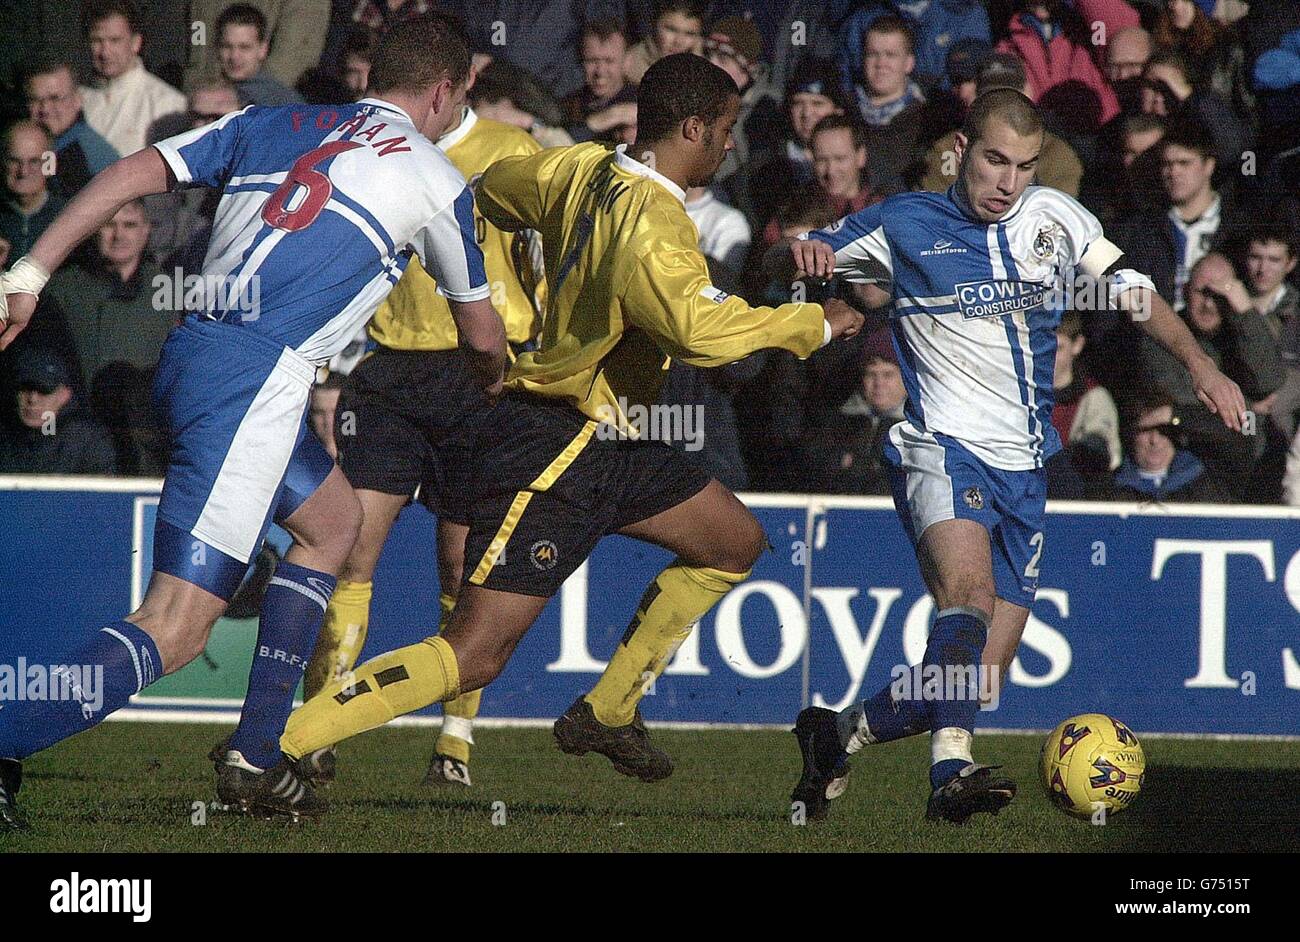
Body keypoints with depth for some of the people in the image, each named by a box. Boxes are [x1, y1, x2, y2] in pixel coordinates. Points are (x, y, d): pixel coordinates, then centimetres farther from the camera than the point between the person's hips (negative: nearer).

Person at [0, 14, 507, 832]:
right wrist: (494, 378, 44)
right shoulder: (433, 177, 7)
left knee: (335, 520, 28)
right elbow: (481, 333, 21)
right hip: (252, 385, -8)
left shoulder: (272, 126, 19)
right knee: (174, 633, -12)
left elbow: (132, 174, 9)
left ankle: (255, 760, 24)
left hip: (190, 357, 8)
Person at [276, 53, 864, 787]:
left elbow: (498, 187, 21)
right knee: (473, 655, -14)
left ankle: (606, 714, 23)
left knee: (735, 543, 19)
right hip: (550, 454, -11)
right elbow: (701, 328, -36)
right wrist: (814, 325, -22)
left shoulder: (587, 171, 4)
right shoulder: (652, 225, -24)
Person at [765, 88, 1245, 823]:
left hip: (1025, 469, 5)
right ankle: (953, 770, -47)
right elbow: (784, 263, 9)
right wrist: (802, 255, -16)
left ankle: (838, 735, 23)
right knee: (969, 590, -34)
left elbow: (1134, 293, 11)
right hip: (943, 450, -5)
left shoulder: (1055, 218, 10)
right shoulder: (905, 225, 2)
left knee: (980, 676, 3)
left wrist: (1200, 364, -5)